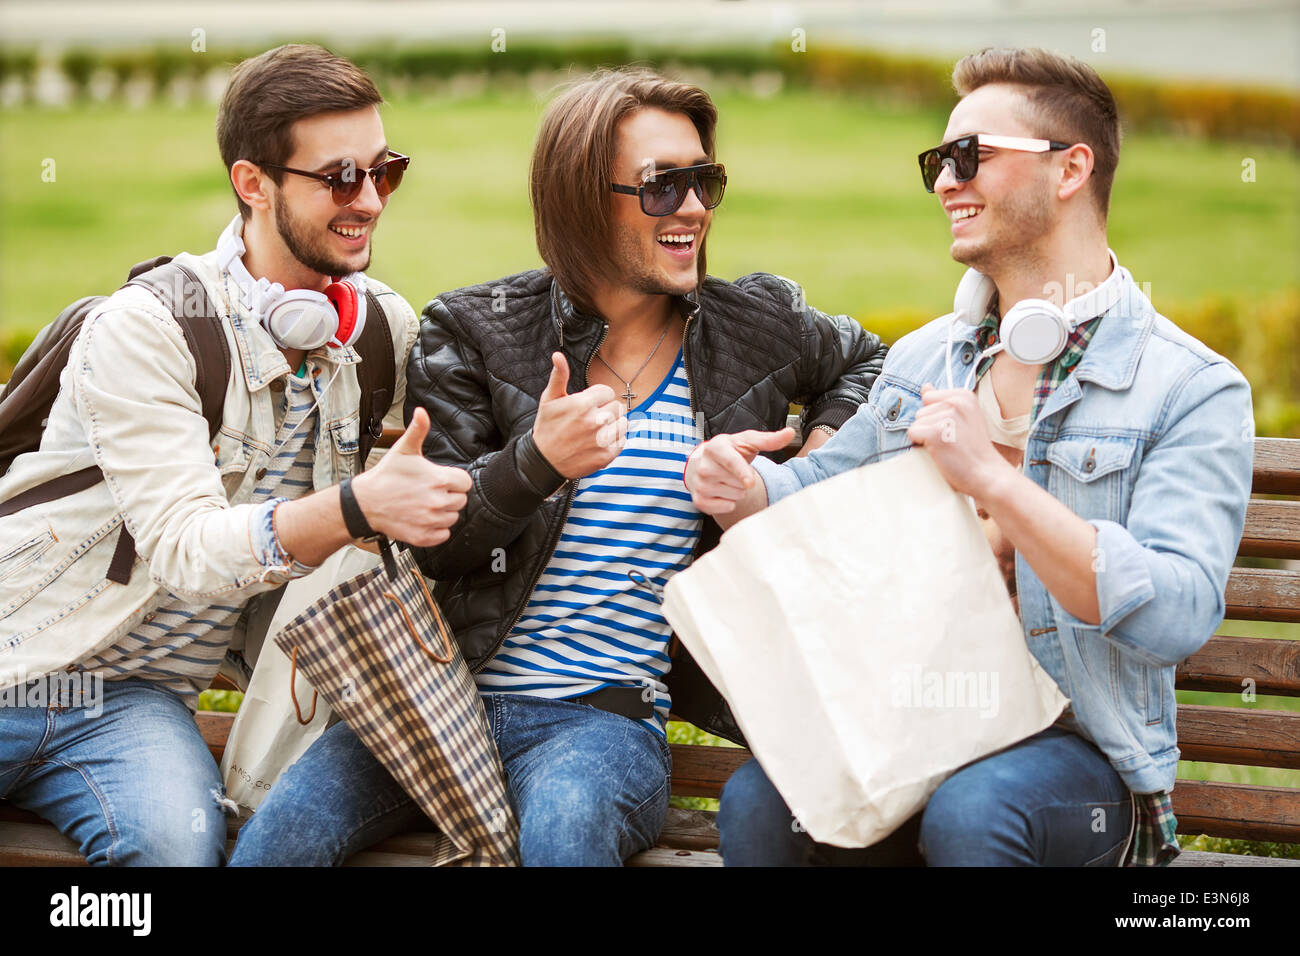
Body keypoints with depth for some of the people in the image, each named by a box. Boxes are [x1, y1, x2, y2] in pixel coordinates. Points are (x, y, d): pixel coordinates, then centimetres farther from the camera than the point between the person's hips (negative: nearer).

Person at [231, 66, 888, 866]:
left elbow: (862, 362, 31)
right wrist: (536, 463, -21)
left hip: (607, 712, 0)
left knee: (563, 829, -37)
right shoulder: (474, 333, 2)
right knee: (285, 826, -24)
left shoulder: (757, 326, 8)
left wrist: (820, 460, 10)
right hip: (450, 689, 1)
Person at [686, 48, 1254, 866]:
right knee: (756, 806, -25)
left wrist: (991, 479, -23)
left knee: (967, 813, -35)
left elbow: (1177, 616, -19)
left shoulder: (1195, 390, -6)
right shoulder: (921, 359, 14)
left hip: (1079, 745, -4)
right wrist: (740, 490, 0)